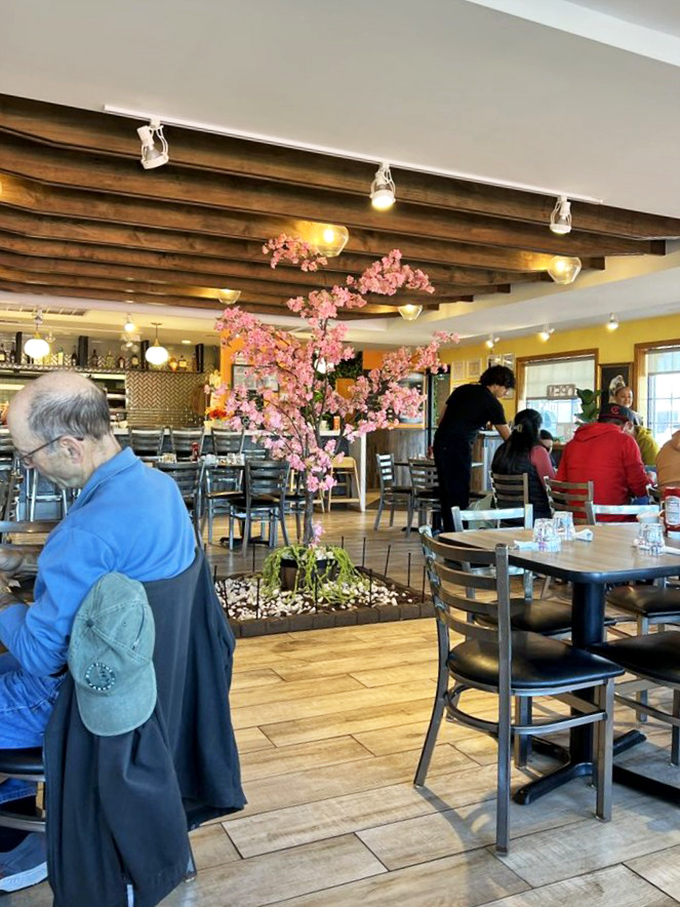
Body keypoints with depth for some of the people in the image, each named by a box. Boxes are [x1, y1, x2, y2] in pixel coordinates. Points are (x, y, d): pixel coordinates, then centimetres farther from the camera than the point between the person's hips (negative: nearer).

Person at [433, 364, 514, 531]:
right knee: (460, 494, -2)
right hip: (459, 448, -7)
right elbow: (507, 436, 1)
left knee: (446, 493, 11)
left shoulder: (462, 390, 17)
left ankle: (448, 531, 18)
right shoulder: (492, 403, -2)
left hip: (440, 443, 7)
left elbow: (442, 419, 17)